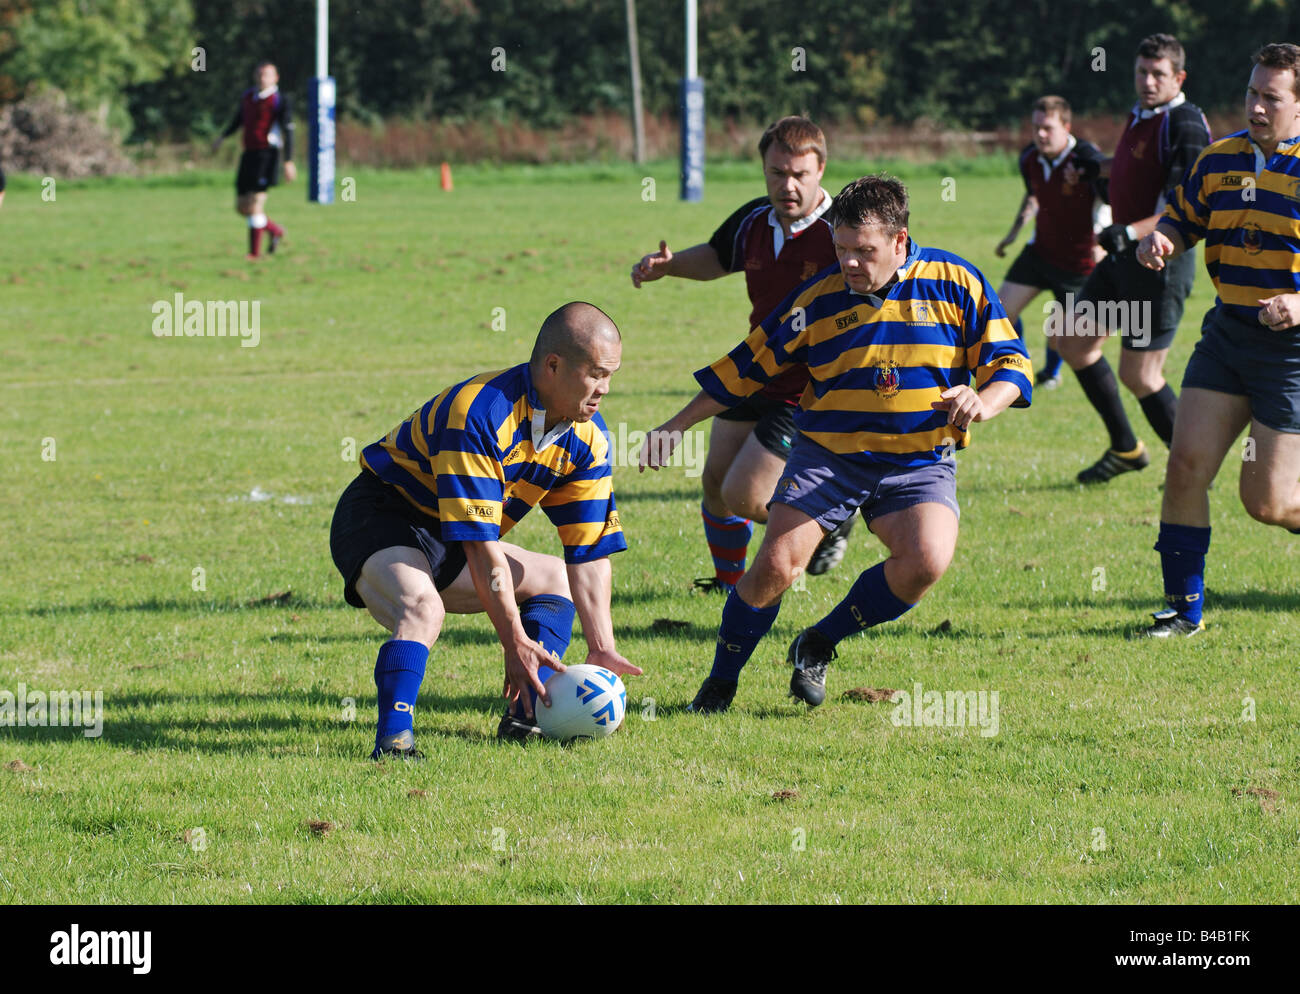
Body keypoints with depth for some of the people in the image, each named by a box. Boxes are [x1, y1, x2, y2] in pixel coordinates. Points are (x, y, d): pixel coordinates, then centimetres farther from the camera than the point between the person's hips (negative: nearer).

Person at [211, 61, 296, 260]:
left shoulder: (279, 101, -5)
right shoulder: (247, 97, 13)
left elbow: (288, 131, -7)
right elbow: (238, 121, 28)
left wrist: (289, 162, -11)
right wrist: (222, 137, 13)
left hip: (267, 154, -7)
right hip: (249, 153, 7)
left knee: (255, 204, -12)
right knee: (242, 205, 7)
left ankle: (255, 251, -6)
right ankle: (275, 230, 28)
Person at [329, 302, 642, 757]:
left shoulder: (587, 438, -6)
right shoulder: (478, 414, -32)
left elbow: (588, 550, -2)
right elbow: (479, 545, -32)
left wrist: (601, 649, -8)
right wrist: (515, 642, -29)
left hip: (450, 547, 9)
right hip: (381, 520, -9)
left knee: (554, 578, 15)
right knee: (422, 608, -37)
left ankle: (526, 717, 3)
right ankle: (393, 740, -44)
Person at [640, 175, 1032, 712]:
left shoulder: (955, 284, -2)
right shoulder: (819, 299, 0)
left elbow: (1010, 363, 2)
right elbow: (745, 367, 8)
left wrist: (982, 402, -21)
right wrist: (675, 427, 8)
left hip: (919, 463, 0)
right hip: (826, 456, 0)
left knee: (926, 561, -27)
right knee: (775, 565, -18)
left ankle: (819, 645, -2)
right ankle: (721, 682, 6)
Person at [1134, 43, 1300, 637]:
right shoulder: (1219, 160, 6)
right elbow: (1183, 220, 18)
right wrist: (1160, 241, -6)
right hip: (1227, 333, 5)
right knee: (1186, 466, -5)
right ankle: (1184, 608, 6)